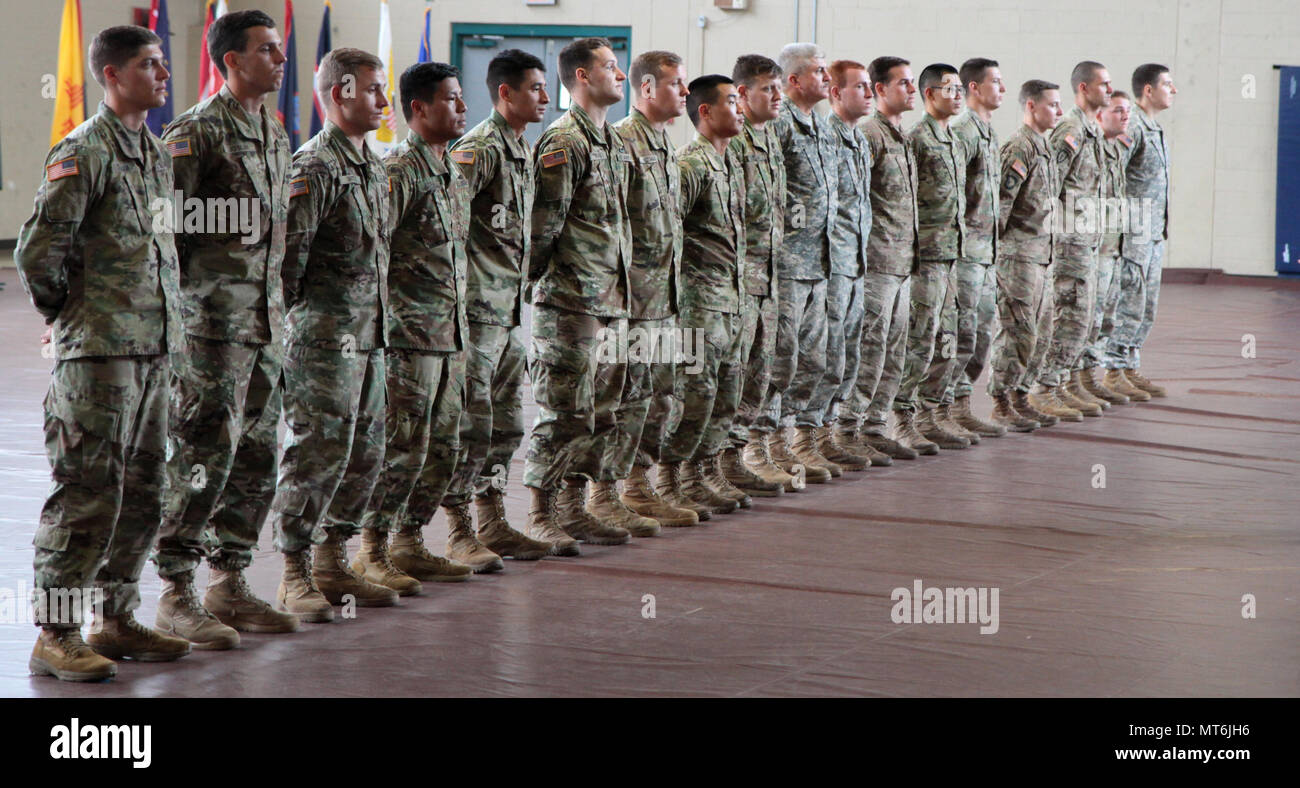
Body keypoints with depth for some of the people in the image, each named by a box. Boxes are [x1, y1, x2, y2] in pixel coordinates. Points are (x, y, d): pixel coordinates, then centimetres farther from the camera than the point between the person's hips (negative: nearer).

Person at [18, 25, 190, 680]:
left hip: (154, 349, 8)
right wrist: (64, 313, 0)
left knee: (141, 491, 11)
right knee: (89, 492, -8)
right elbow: (38, 250, -13)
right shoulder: (84, 152, -10)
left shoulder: (157, 154, 16)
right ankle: (55, 635, -2)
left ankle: (116, 620, 21)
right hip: (98, 354, -8)